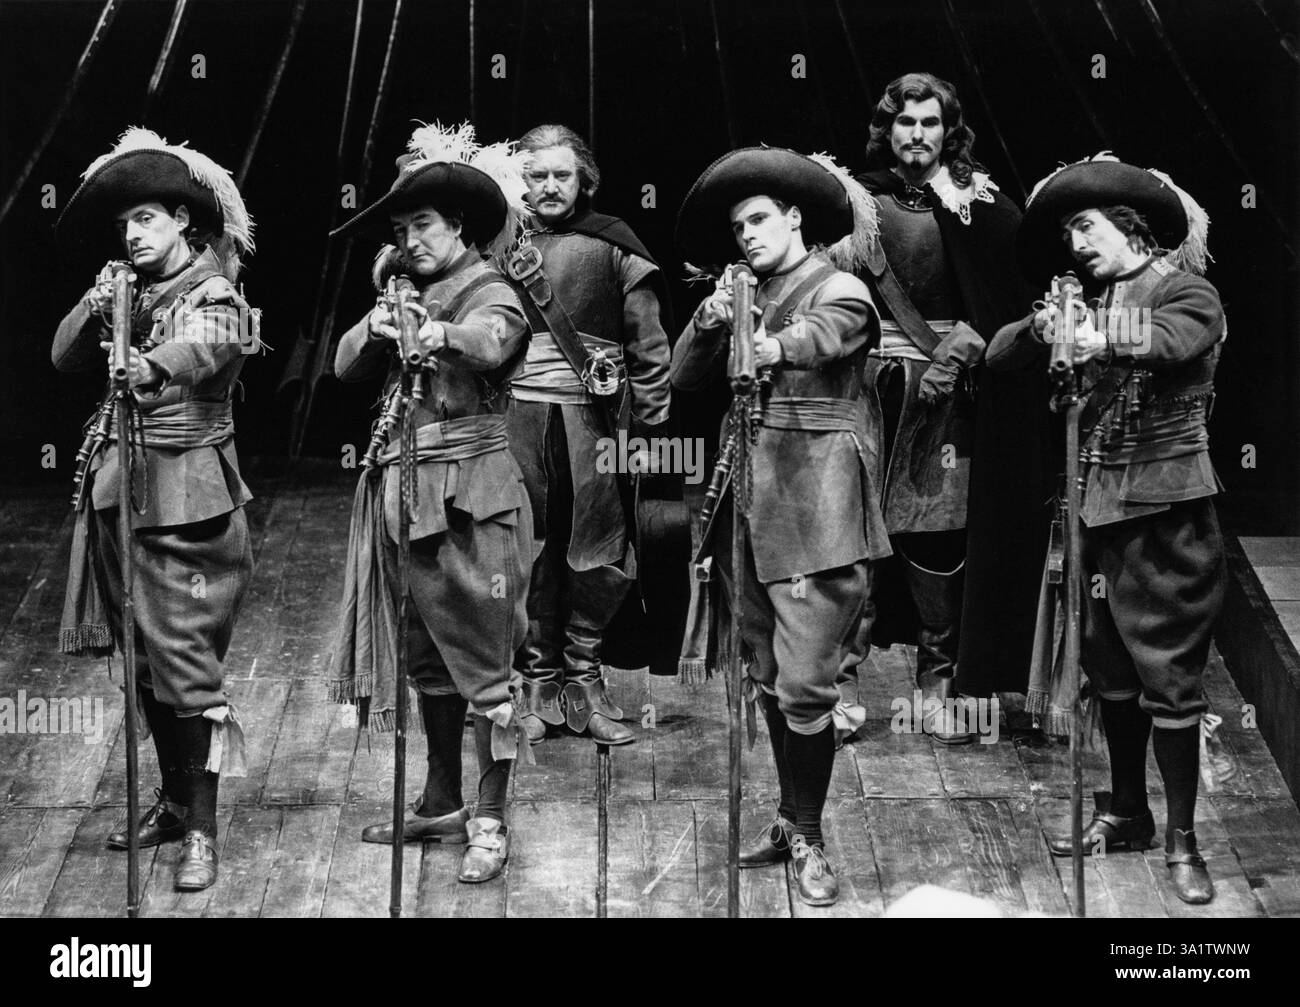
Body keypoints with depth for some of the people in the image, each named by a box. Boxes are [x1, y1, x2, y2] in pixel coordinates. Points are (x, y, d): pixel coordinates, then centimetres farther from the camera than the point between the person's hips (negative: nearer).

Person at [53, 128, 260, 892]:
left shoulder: (213, 293, -8)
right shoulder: (134, 294, 12)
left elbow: (208, 343, -31)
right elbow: (65, 356, 8)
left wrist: (151, 366, -51)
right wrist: (97, 307, -11)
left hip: (189, 497, -6)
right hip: (125, 488, 6)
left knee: (186, 660, -6)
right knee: (145, 658, 12)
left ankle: (202, 829, 0)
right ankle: (174, 799, 25)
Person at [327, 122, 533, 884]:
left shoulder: (491, 294, -5)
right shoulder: (413, 296, 15)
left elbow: (491, 341, -28)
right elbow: (346, 365, 7)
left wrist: (444, 332, -49)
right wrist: (377, 327, -14)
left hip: (468, 498, -7)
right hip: (405, 492, 7)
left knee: (482, 661, -3)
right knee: (427, 657, 15)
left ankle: (491, 823, 2)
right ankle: (443, 803, 26)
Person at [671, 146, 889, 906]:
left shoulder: (841, 291, -1)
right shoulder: (750, 298, 16)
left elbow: (814, 337, -23)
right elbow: (685, 377, 9)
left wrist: (765, 348, -43)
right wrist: (710, 322, -10)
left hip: (816, 506, -6)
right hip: (752, 500, 6)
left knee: (805, 687, -8)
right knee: (769, 682, 10)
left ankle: (807, 840, 2)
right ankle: (793, 822, 21)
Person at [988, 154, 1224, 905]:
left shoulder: (1187, 292, -3)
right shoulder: (1097, 302, 14)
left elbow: (1174, 339, -26)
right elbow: (1000, 354, 6)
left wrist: (1102, 336, -42)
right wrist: (1041, 329, -15)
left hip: (1165, 511, -6)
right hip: (1101, 508, 6)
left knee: (1169, 675, -5)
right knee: (1112, 671, 13)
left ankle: (1182, 839, 2)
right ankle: (1128, 814, 26)